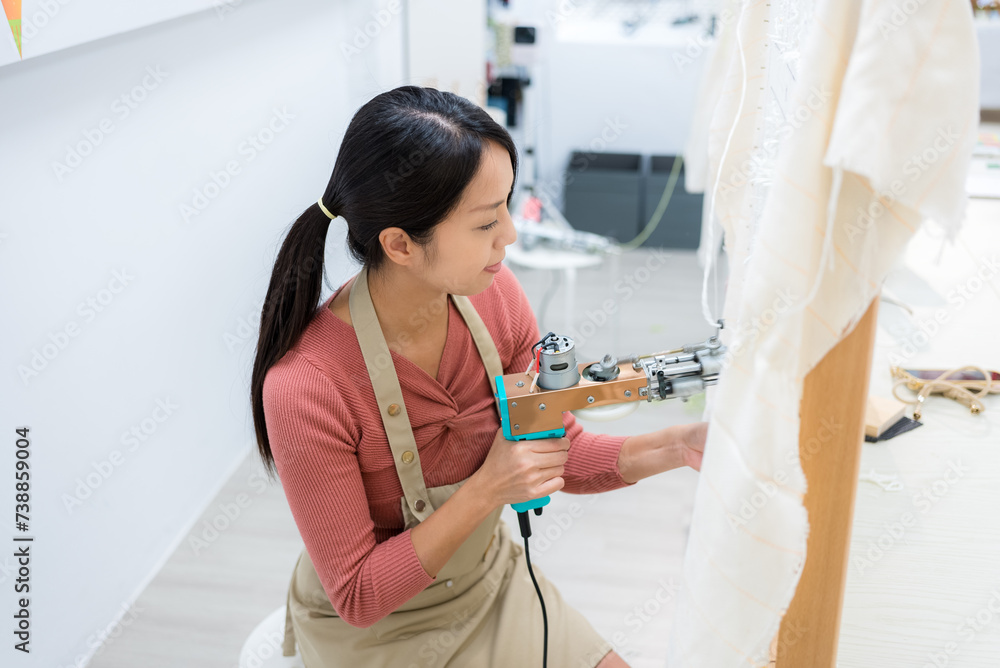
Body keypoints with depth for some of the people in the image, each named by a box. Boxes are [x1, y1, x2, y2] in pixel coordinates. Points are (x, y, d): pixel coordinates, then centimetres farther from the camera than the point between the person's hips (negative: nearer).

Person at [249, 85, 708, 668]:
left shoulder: (493, 294, -16)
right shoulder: (304, 388, -31)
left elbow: (564, 456, -3)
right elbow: (358, 597, -22)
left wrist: (676, 446, -20)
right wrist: (487, 489, -31)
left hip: (491, 581, 5)